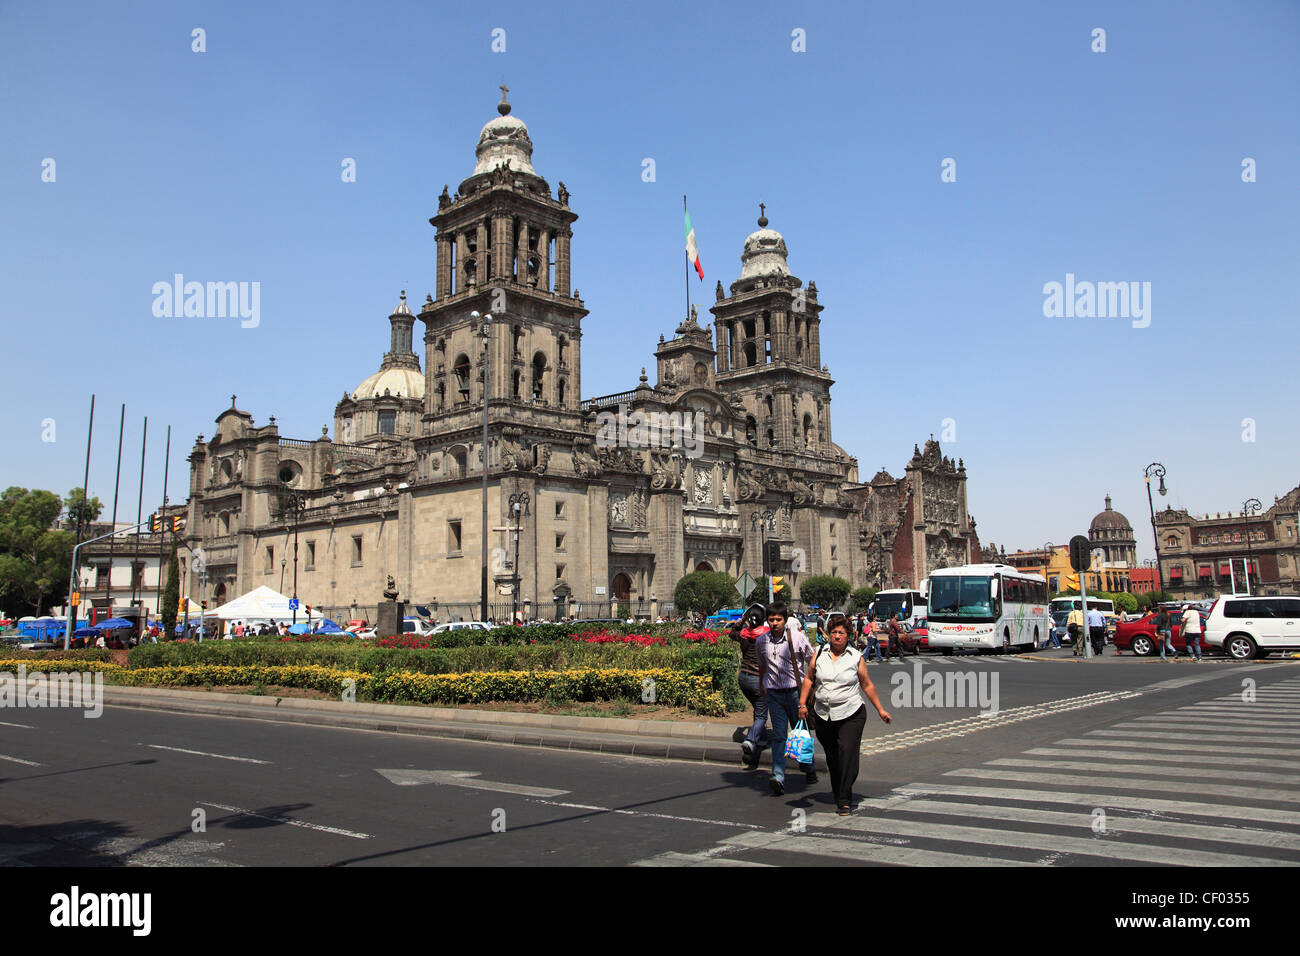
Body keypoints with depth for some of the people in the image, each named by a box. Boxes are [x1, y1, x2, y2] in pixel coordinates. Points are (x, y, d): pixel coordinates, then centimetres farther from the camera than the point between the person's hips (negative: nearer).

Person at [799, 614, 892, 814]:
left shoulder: (856, 658, 1)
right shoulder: (819, 654, 6)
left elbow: (867, 685, 9)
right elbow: (809, 679, 13)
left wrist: (880, 710, 10)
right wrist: (802, 703, 5)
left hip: (851, 715, -2)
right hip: (823, 715, 3)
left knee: (847, 753, -14)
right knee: (831, 758, 10)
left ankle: (845, 800, -9)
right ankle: (838, 794, 27)